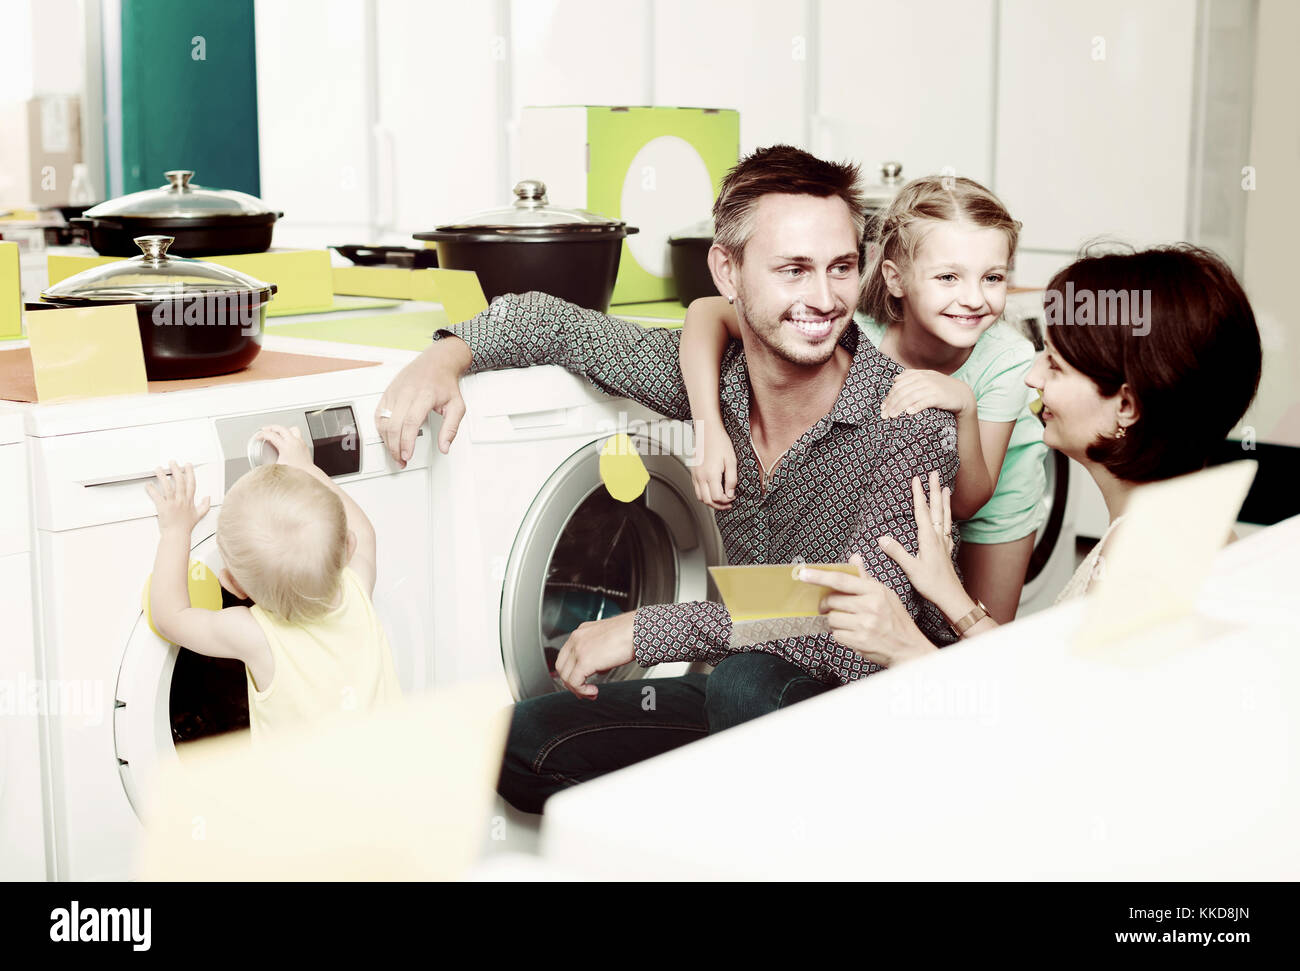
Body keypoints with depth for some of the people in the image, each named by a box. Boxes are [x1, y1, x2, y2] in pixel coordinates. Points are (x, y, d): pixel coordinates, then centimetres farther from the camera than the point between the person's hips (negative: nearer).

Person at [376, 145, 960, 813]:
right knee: (523, 741, -6)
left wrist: (645, 629, -28)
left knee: (752, 682, -37)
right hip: (736, 688, 6)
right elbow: (556, 321, 10)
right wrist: (448, 355, -11)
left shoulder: (909, 425, -22)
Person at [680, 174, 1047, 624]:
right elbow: (707, 313, -36)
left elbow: (966, 503, -31)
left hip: (991, 490, 0)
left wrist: (965, 407, -49)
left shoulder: (1007, 359, -35)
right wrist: (710, 430, -48)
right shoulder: (854, 334, -36)